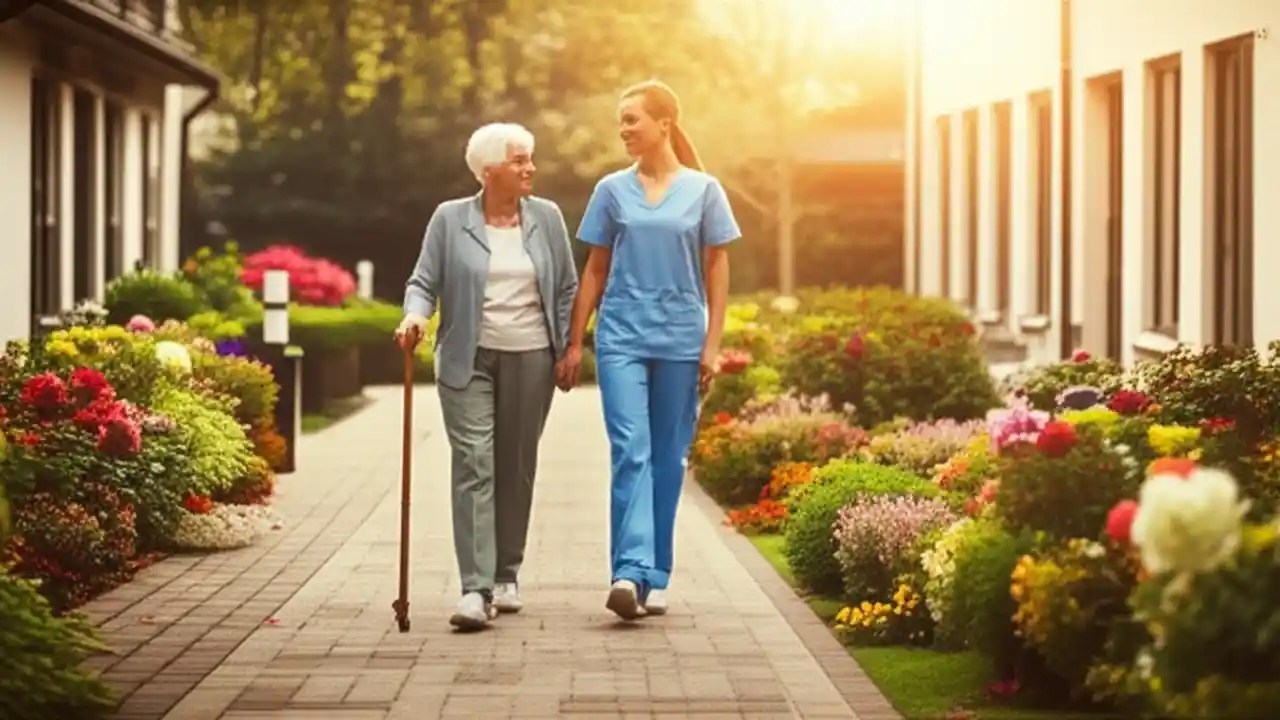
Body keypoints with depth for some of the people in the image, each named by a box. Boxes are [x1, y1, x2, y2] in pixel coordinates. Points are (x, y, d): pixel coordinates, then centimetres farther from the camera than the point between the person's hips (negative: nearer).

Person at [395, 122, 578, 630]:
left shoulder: (547, 218, 5)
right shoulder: (450, 219, 0)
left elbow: (567, 289, 9)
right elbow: (424, 282, 1)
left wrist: (568, 351, 4)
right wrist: (415, 317, -19)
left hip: (530, 359, 2)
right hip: (468, 360, -2)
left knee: (516, 468, 9)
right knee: (473, 464, -11)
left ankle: (506, 576, 23)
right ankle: (475, 589, -15)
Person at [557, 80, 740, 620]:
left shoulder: (703, 191, 3)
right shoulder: (612, 191, 6)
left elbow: (717, 269, 5)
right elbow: (595, 271, 10)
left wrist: (712, 343, -2)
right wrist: (574, 342, 8)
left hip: (681, 340, 0)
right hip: (622, 337, 0)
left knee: (668, 458, 6)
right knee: (630, 451, -13)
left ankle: (655, 578, 13)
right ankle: (630, 572, -21)